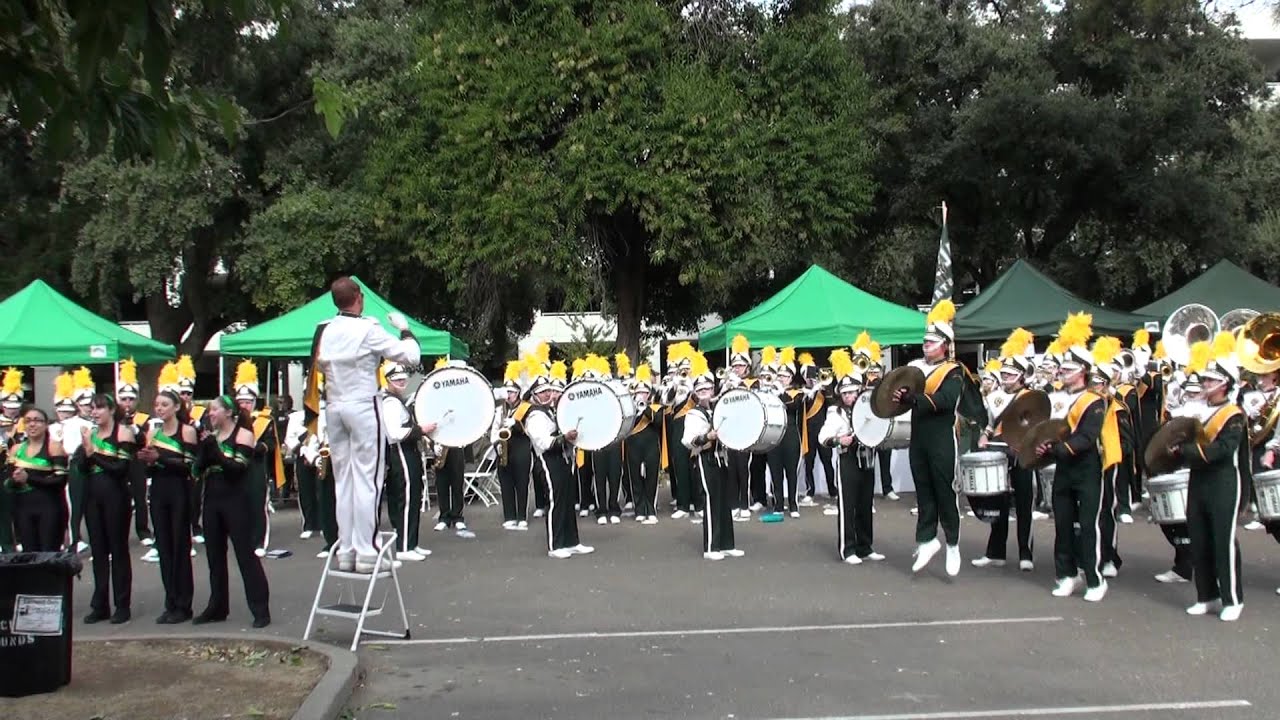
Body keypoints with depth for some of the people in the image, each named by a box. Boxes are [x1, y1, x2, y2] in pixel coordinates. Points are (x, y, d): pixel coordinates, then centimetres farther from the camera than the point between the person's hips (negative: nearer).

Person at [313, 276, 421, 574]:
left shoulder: (323, 330, 3)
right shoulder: (368, 329, -13)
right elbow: (411, 356, -12)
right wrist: (404, 328, 4)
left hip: (334, 407, 6)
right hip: (363, 407, -6)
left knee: (343, 480, 9)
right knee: (367, 480, -3)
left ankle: (345, 551, 11)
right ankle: (366, 552, -5)